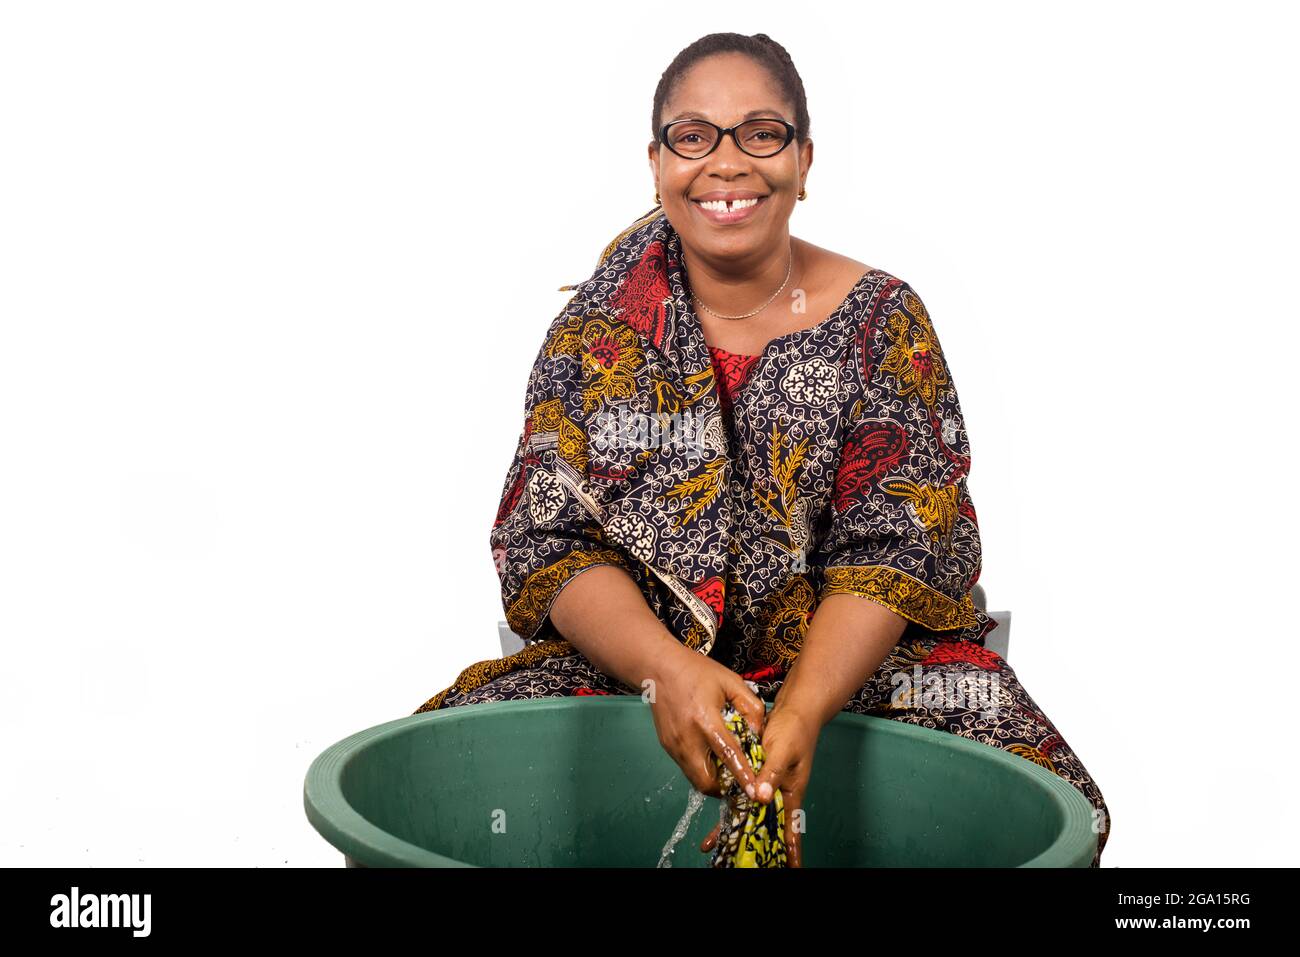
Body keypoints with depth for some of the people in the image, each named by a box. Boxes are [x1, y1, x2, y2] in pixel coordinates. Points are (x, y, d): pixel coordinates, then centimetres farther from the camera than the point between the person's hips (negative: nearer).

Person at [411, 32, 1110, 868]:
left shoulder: (881, 321, -1)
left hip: (850, 665, 0)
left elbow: (895, 546, -8)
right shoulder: (598, 328, 3)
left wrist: (802, 711, -26)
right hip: (630, 659, 1)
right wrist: (666, 668, -24)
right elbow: (552, 542, -4)